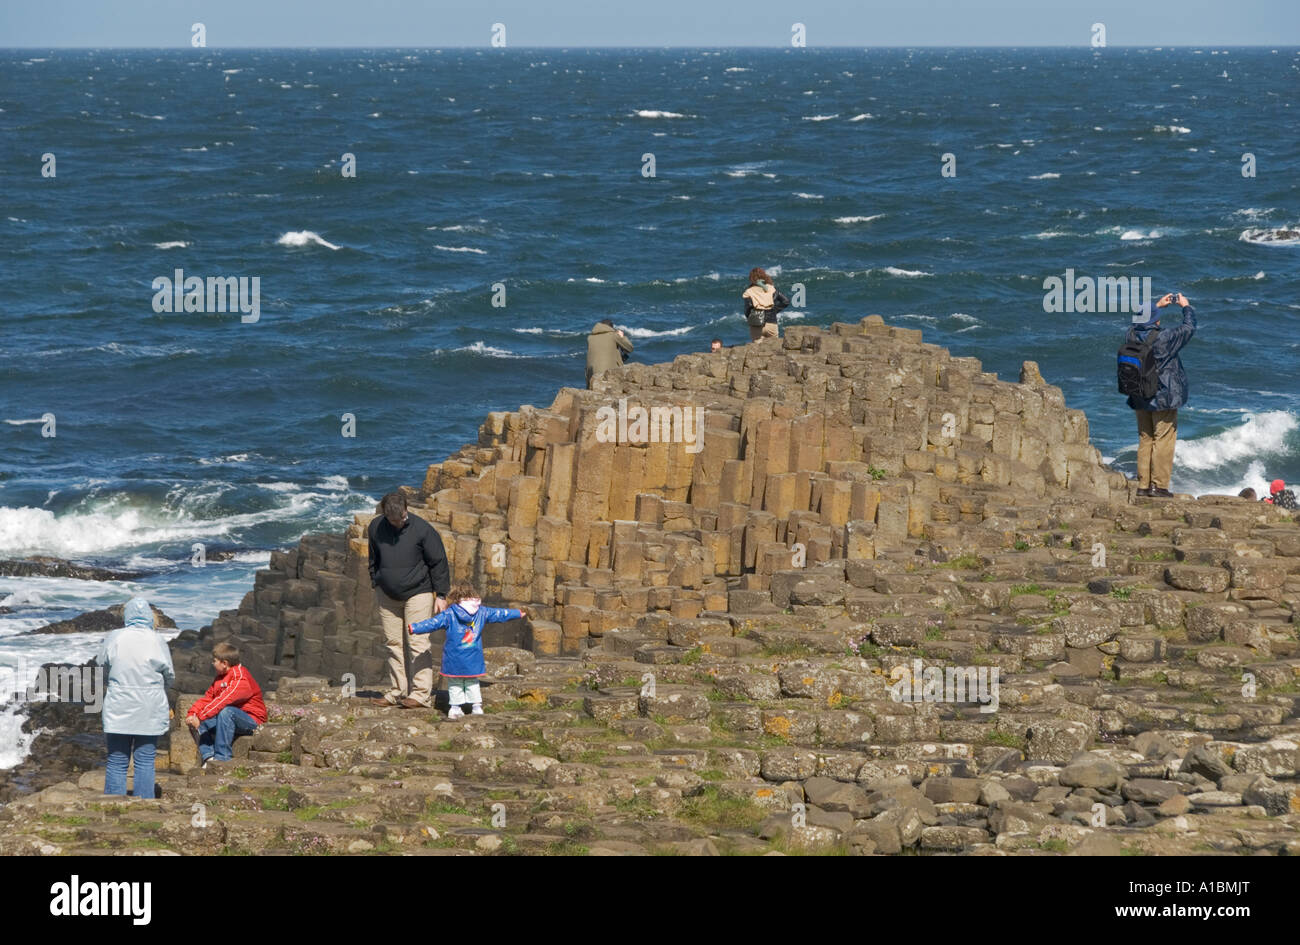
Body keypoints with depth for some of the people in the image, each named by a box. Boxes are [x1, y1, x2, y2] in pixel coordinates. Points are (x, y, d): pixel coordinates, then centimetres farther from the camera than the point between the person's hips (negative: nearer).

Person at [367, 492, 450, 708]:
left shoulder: (422, 529, -15)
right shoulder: (376, 527, -3)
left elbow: (438, 562, -8)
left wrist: (441, 595, -7)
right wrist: (376, 585, 16)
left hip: (418, 592, -5)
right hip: (387, 595, 5)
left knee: (417, 643, -9)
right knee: (394, 643, 6)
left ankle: (421, 694, -8)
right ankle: (398, 692, 13)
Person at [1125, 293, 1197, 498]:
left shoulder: (1133, 336, -3)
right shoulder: (1163, 339, -19)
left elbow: (1141, 322, 21)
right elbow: (1189, 328, -7)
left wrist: (1158, 305, 24)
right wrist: (1186, 307, 9)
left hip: (1140, 400, 6)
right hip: (1164, 400, -6)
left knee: (1145, 441, 14)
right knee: (1163, 441, 0)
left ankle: (1143, 485, 15)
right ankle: (1159, 486, -1)